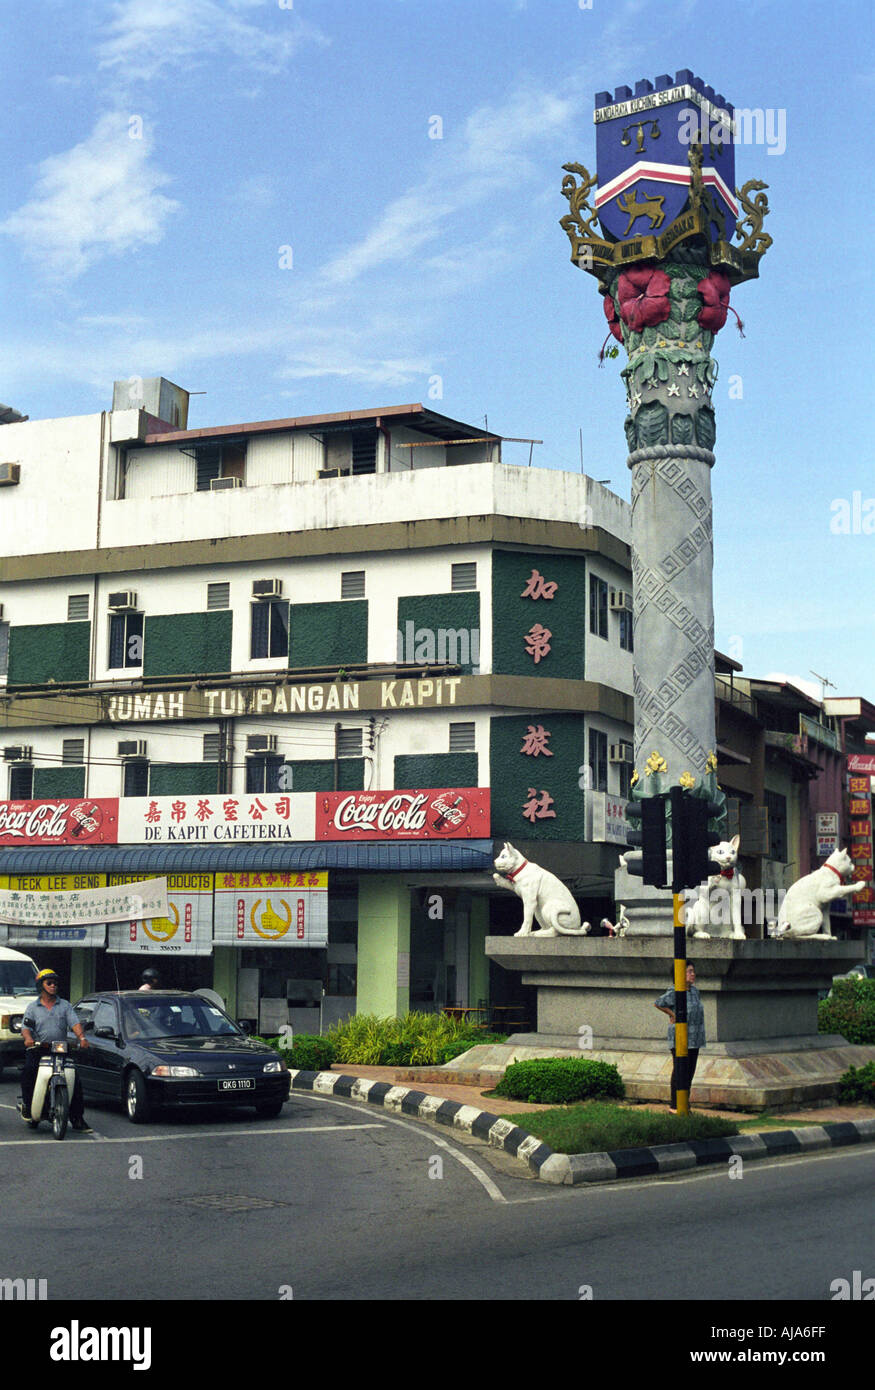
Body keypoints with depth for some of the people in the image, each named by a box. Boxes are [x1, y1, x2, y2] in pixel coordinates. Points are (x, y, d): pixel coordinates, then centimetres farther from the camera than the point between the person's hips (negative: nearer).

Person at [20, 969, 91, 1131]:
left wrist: (82, 1037, -19)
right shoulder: (32, 1007, 12)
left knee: (75, 1079, -11)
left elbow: (75, 1023, 0)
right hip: (37, 1049, -1)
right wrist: (28, 1038, -24)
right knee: (29, 1069, -30)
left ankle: (77, 1118, -4)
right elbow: (25, 1027, -1)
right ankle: (27, 1103, -11)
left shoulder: (65, 1005, 13)